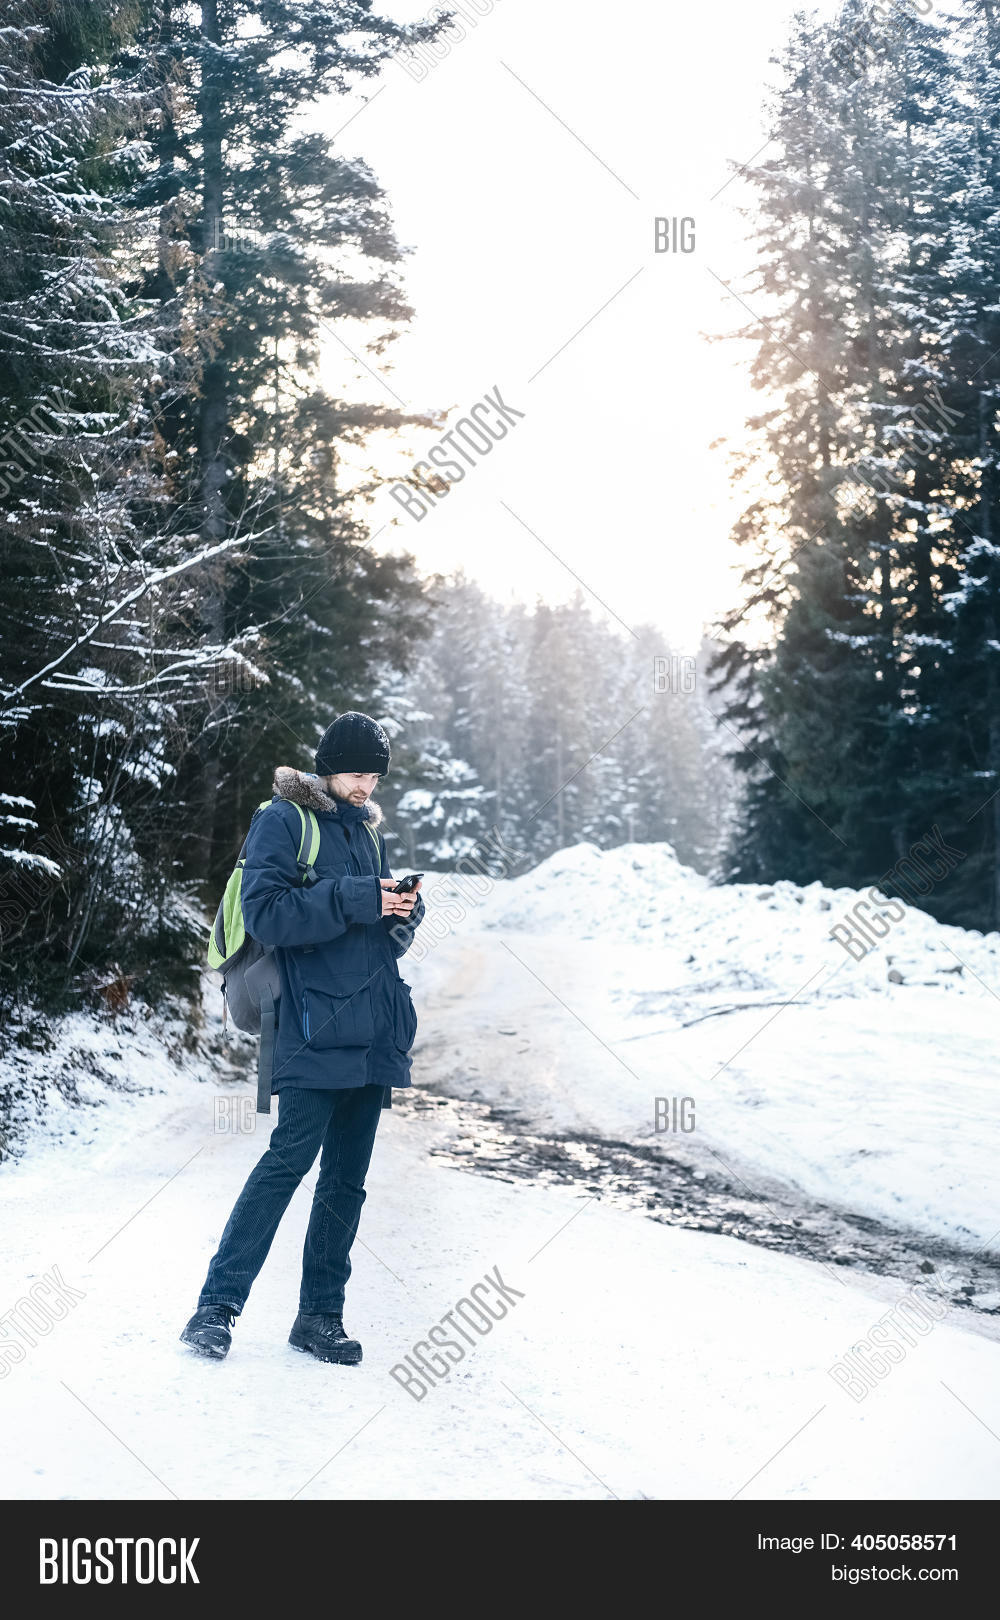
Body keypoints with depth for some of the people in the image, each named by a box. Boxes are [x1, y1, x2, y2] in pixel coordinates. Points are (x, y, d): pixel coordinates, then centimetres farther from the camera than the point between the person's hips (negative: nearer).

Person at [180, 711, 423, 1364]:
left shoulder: (369, 828, 20)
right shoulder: (284, 820, -1)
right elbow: (266, 913, -15)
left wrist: (403, 912, 2)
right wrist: (354, 899, -19)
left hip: (373, 1032, 7)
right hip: (315, 1026, -7)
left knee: (348, 1176, 8)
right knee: (291, 1156, -12)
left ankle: (321, 1314, 17)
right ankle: (218, 1303, -1)